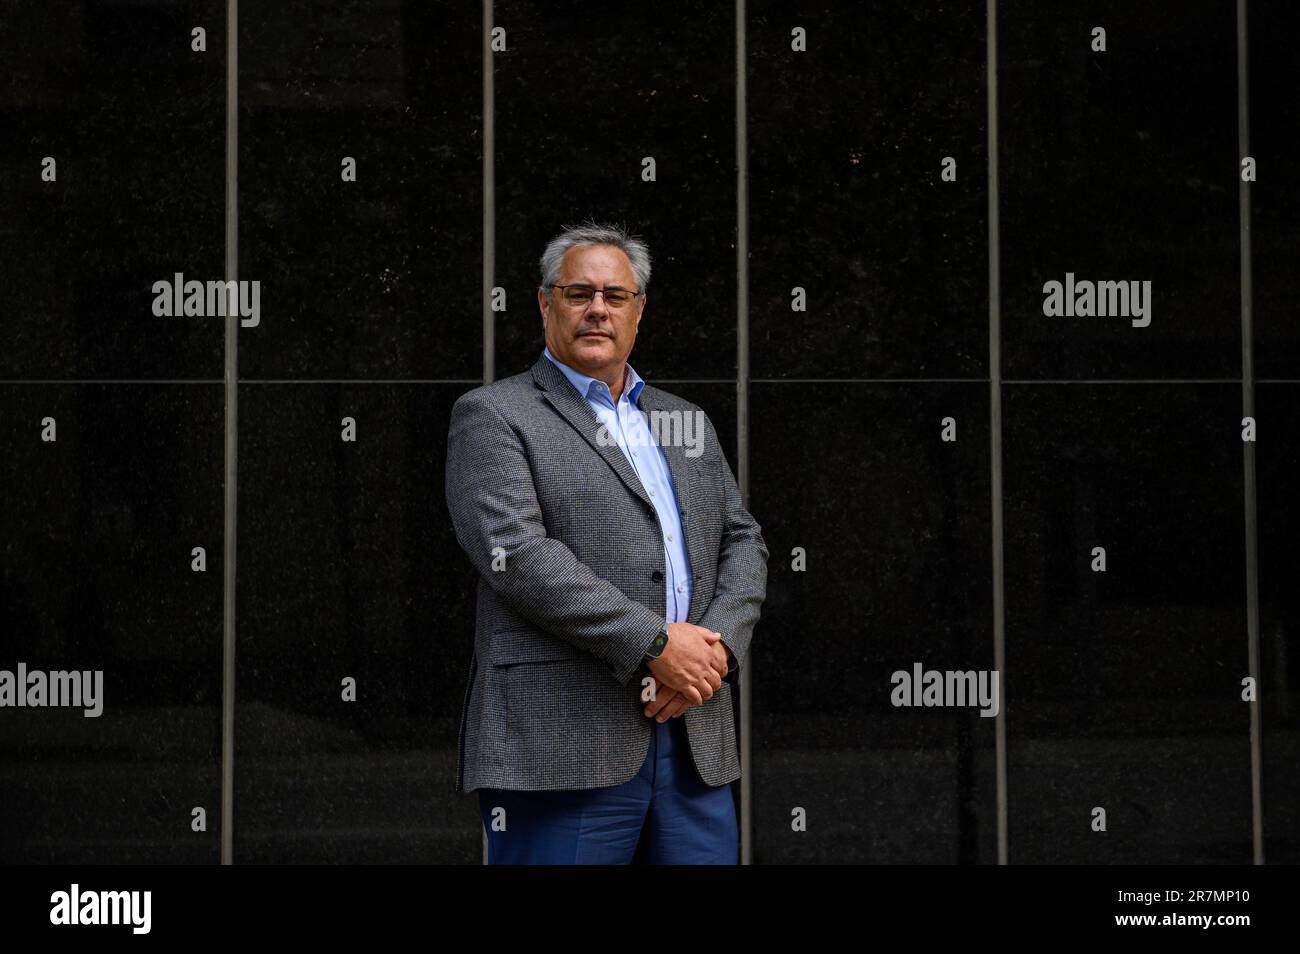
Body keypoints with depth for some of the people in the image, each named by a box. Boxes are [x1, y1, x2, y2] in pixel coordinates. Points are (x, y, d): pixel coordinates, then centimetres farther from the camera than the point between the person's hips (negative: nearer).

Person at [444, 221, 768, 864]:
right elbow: (514, 551, -12)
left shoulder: (685, 422, 22)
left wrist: (719, 645, -4)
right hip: (560, 750, -5)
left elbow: (742, 541, 18)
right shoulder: (493, 415, 2)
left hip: (695, 745, 6)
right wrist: (654, 645, -15)